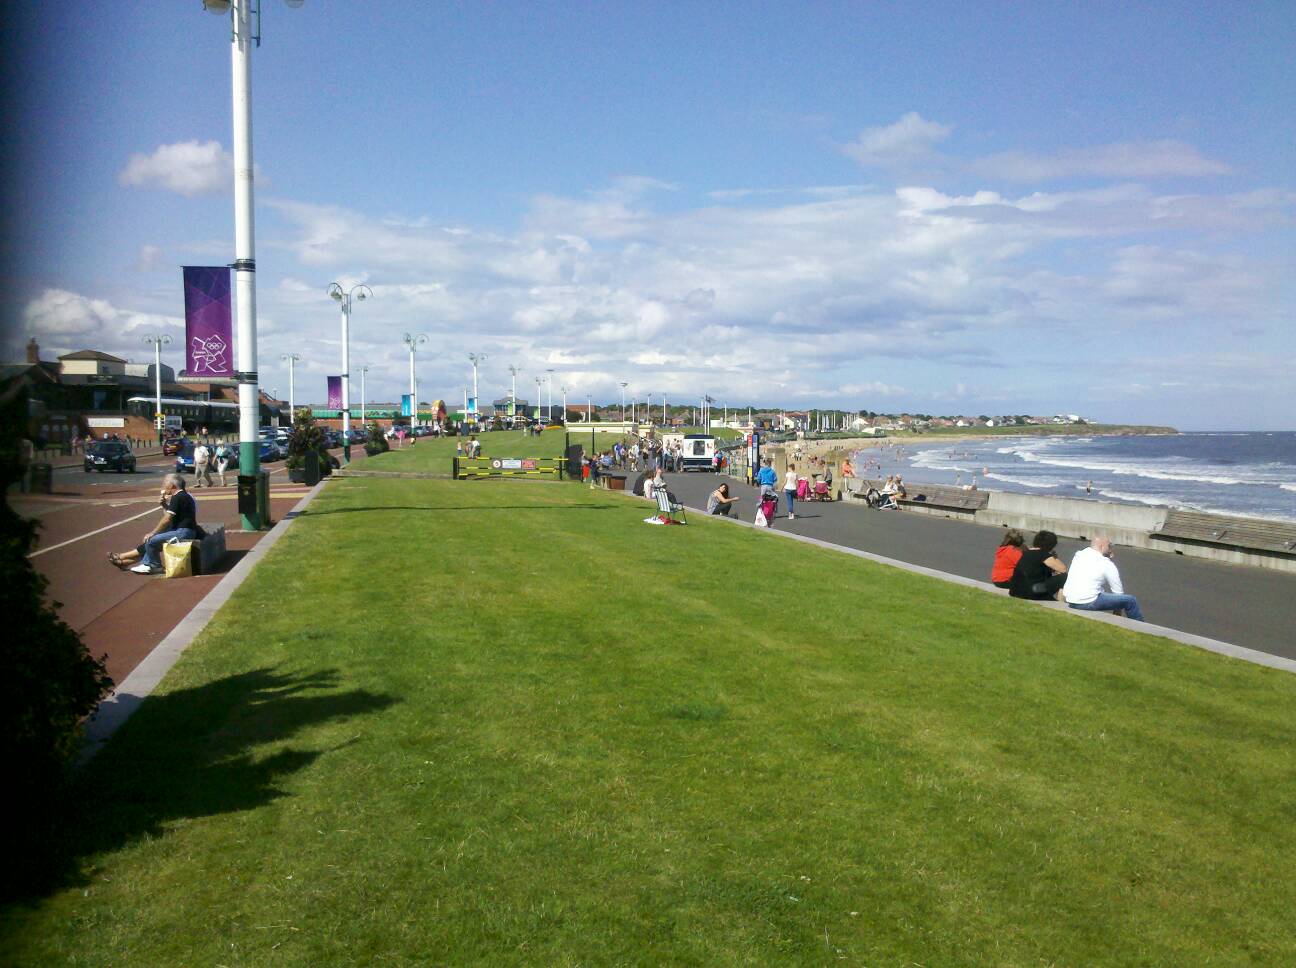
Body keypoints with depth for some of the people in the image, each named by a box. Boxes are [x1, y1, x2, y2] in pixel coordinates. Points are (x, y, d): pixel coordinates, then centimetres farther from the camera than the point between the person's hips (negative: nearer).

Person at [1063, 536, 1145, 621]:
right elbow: (1118, 591, 0)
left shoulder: (1078, 554, 11)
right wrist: (1117, 612, 14)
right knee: (1130, 600, -3)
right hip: (1088, 603, -8)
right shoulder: (1106, 563, -5)